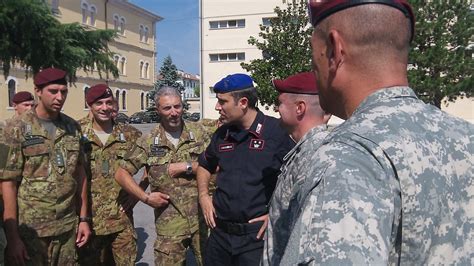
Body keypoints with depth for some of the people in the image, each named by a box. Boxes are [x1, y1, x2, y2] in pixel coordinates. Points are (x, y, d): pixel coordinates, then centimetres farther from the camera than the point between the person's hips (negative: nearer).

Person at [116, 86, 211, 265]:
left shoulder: (198, 131, 1)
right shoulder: (149, 142, 0)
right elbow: (122, 173, 3)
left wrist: (186, 166, -15)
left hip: (202, 218, 1)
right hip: (169, 224, 0)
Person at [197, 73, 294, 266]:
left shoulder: (277, 131, -13)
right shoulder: (221, 134, 7)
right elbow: (205, 166, 24)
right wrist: (203, 195, 10)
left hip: (257, 236, -6)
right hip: (219, 233, 6)